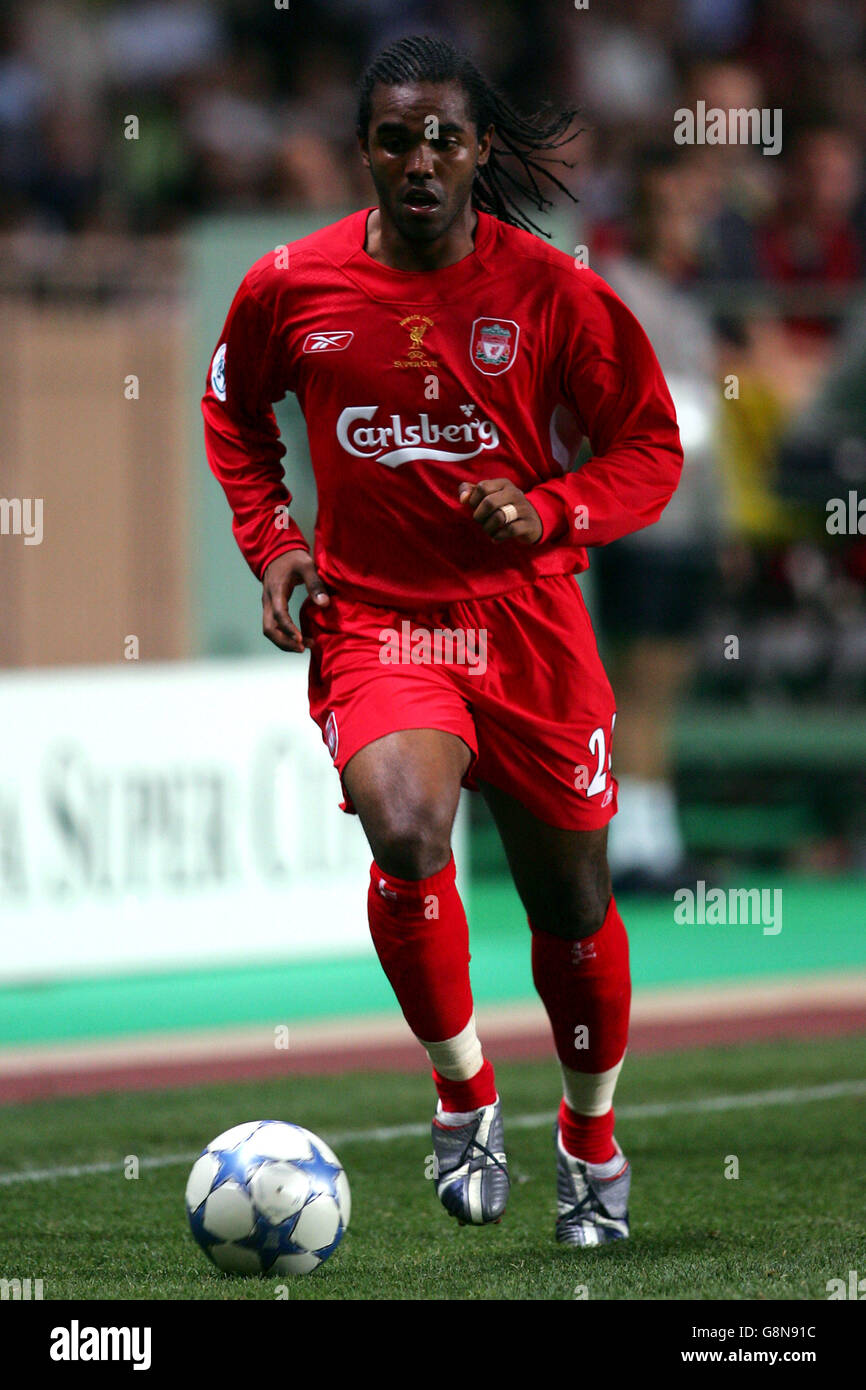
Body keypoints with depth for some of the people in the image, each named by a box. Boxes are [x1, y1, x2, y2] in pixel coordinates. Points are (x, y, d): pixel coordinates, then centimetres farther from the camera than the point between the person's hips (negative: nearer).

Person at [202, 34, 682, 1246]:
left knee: (573, 906, 11)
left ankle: (593, 1136, 38)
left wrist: (547, 510, -17)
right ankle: (463, 1090, -6)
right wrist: (271, 540, 3)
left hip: (527, 623, 1)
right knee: (408, 832, -29)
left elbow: (651, 449, 1)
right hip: (371, 619, -1)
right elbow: (234, 409, 17)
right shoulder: (292, 288, -4)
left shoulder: (553, 292, -8)